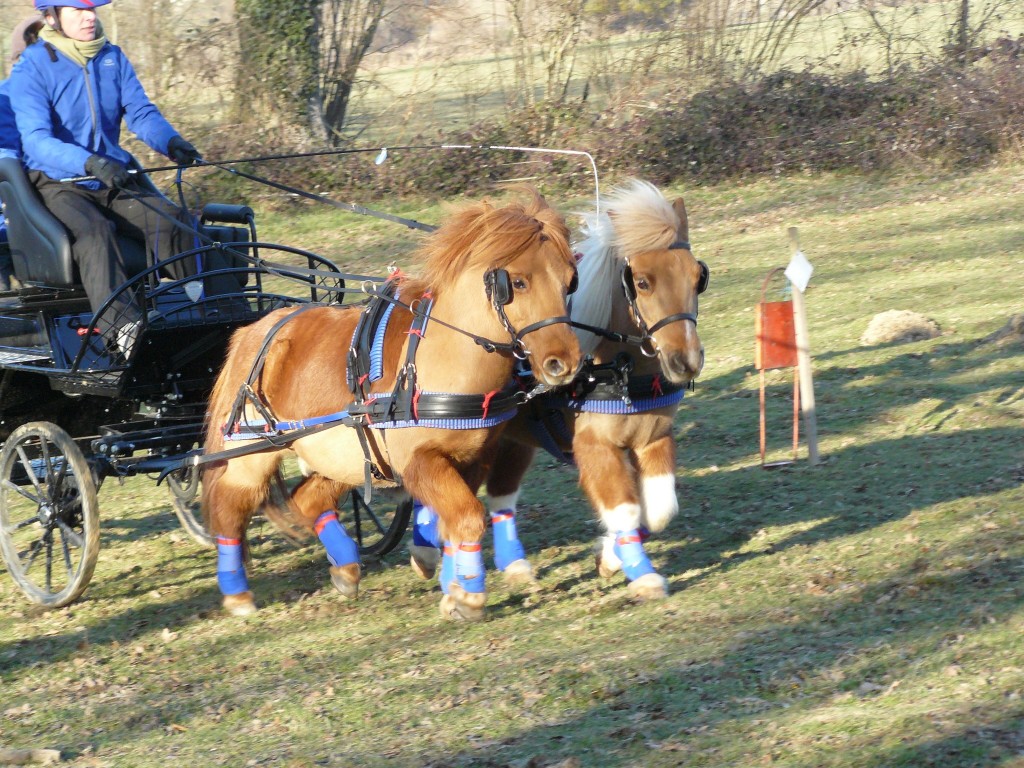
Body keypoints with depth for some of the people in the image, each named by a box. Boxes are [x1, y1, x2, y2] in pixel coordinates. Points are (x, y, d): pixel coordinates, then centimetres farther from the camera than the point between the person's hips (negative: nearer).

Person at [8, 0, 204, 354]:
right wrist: (90, 163, -38)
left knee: (170, 219, -21)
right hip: (56, 183, -5)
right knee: (94, 231, -35)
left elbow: (141, 112, 2)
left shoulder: (112, 58, 9)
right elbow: (37, 140, -21)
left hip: (112, 181, 5)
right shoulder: (31, 67, -9)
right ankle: (122, 327, -51)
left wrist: (170, 141, -22)